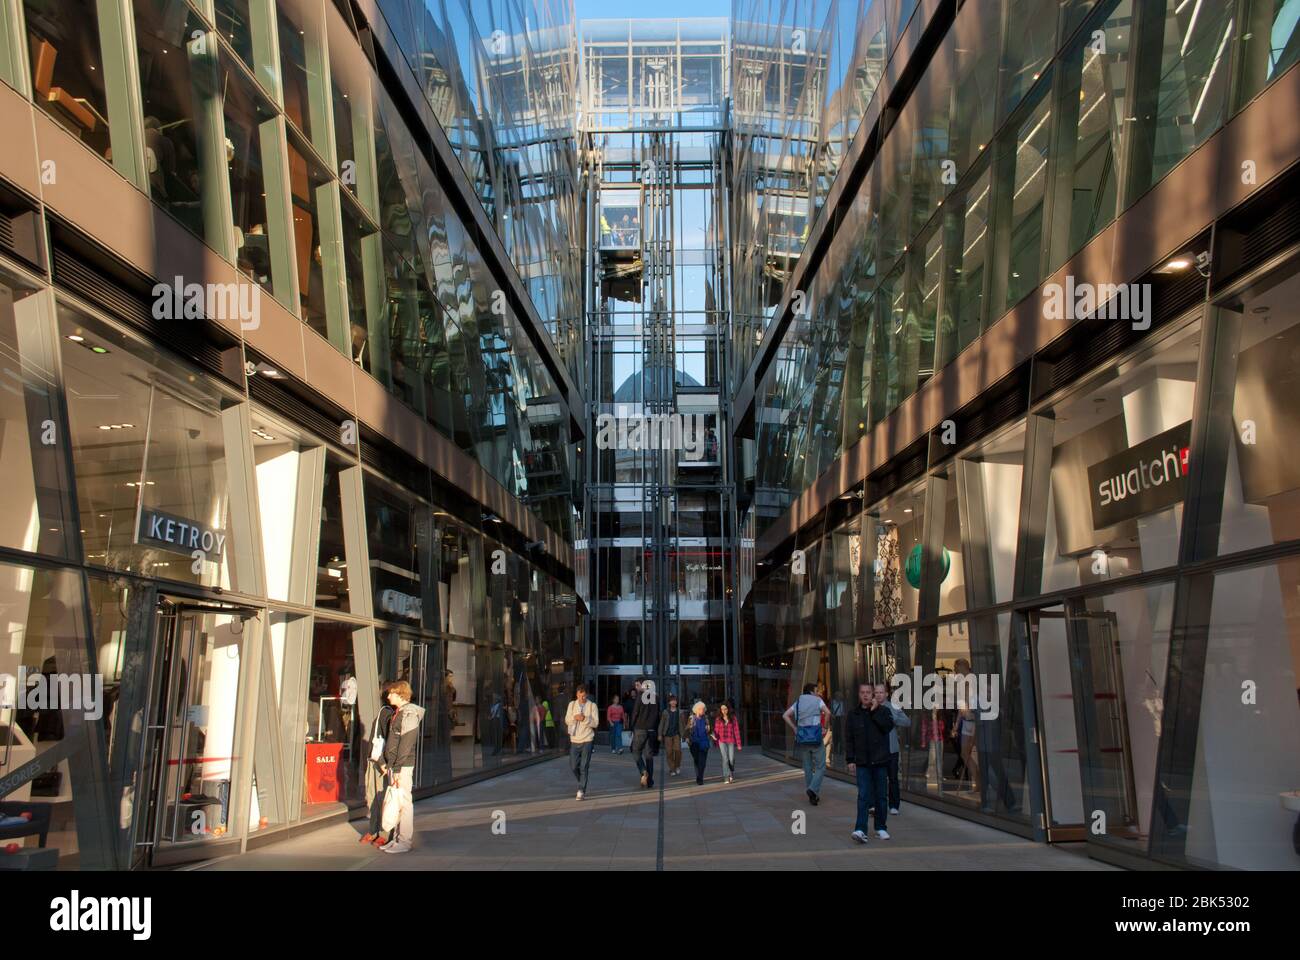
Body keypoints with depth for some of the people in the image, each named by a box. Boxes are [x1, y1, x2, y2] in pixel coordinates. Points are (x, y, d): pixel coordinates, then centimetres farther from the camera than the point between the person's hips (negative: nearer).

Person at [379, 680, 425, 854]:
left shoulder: (409, 714, -14)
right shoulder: (397, 713, 16)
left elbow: (406, 745, -19)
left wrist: (398, 770, -20)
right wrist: (386, 763, 16)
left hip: (403, 766, -9)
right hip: (393, 765, 9)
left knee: (403, 802, -5)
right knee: (395, 802, 12)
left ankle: (404, 841, 0)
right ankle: (397, 838, 19)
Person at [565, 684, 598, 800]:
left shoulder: (592, 706, -3)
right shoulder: (572, 704, 5)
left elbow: (595, 723, -7)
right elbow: (567, 720, 4)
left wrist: (585, 719, -22)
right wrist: (574, 717, -16)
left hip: (587, 740, -3)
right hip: (574, 740, 3)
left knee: (583, 767, -7)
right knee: (574, 766, 6)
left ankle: (581, 790, -1)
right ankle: (582, 785, 31)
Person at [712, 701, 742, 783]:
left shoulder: (733, 718, 1)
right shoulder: (718, 719, 4)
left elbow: (736, 731, 1)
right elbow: (716, 731, 9)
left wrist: (738, 744, 0)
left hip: (731, 742, 0)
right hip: (722, 742, 0)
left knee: (731, 760, 0)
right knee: (725, 759, -10)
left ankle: (732, 776, 25)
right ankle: (726, 778, -9)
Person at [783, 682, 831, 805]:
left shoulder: (798, 702, 13)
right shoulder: (818, 700, 1)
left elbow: (785, 715, 4)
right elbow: (827, 713, -16)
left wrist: (795, 729, 7)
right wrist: (824, 727, -4)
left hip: (802, 738, 5)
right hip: (815, 737, -5)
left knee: (807, 768, 11)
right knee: (821, 766, 2)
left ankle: (813, 796, 15)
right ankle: (813, 789, -18)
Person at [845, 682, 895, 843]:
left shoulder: (883, 711, 4)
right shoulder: (853, 714, 6)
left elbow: (888, 726, -17)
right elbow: (848, 739, 5)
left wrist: (875, 711, -15)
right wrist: (850, 760, -1)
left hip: (880, 761, 0)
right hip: (862, 763, 0)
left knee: (880, 796, 8)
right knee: (863, 796, -9)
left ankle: (881, 828, 21)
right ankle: (860, 830, -15)